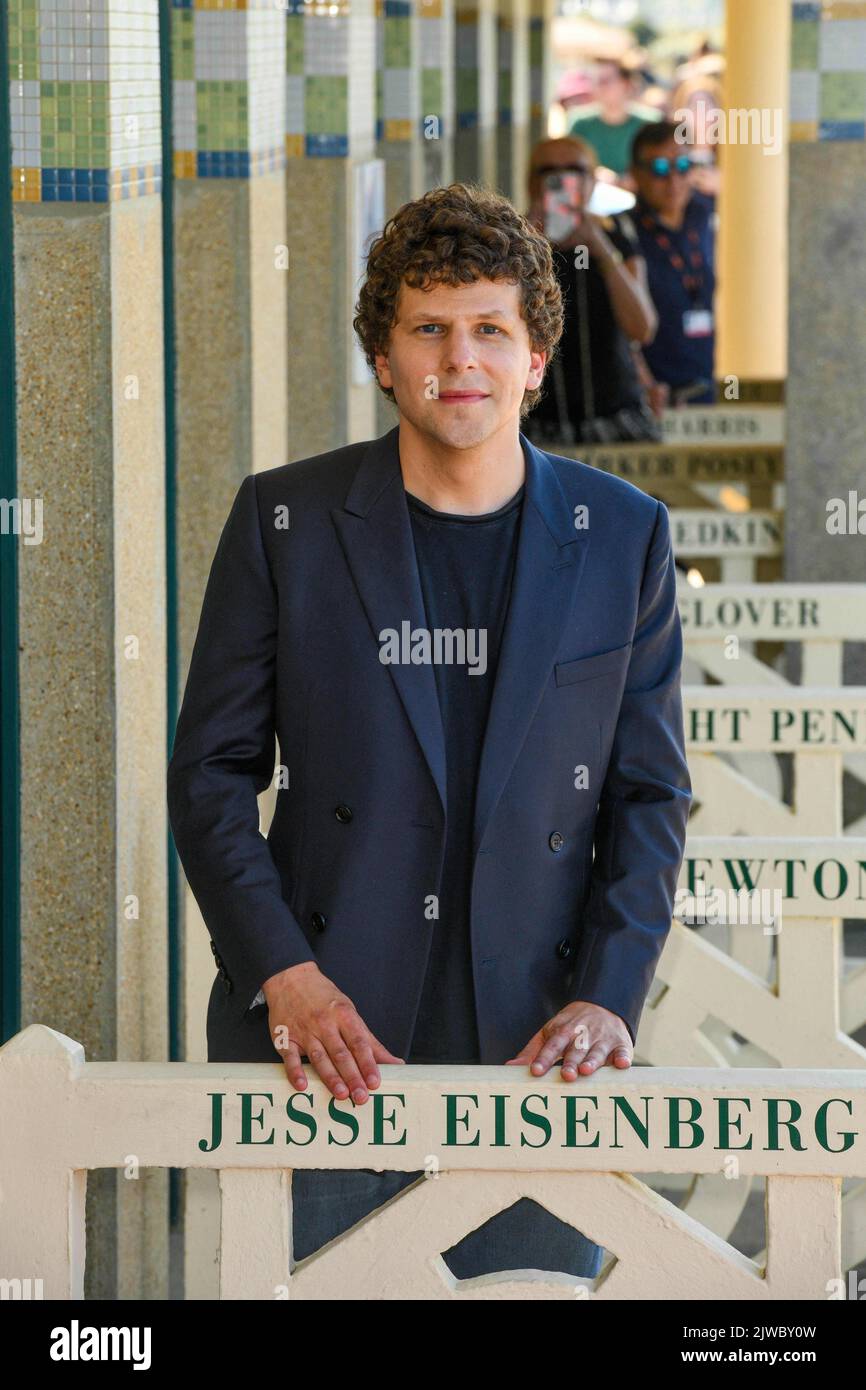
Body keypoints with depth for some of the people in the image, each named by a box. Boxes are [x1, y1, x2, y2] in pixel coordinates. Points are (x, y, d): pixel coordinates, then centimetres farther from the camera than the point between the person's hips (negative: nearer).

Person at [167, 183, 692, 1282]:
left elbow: (649, 794, 7)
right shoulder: (285, 520, 3)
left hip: (536, 1042, 1)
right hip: (325, 1039, -1)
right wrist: (284, 976, -9)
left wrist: (607, 996, -6)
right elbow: (210, 770, 3)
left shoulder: (621, 538, 5)